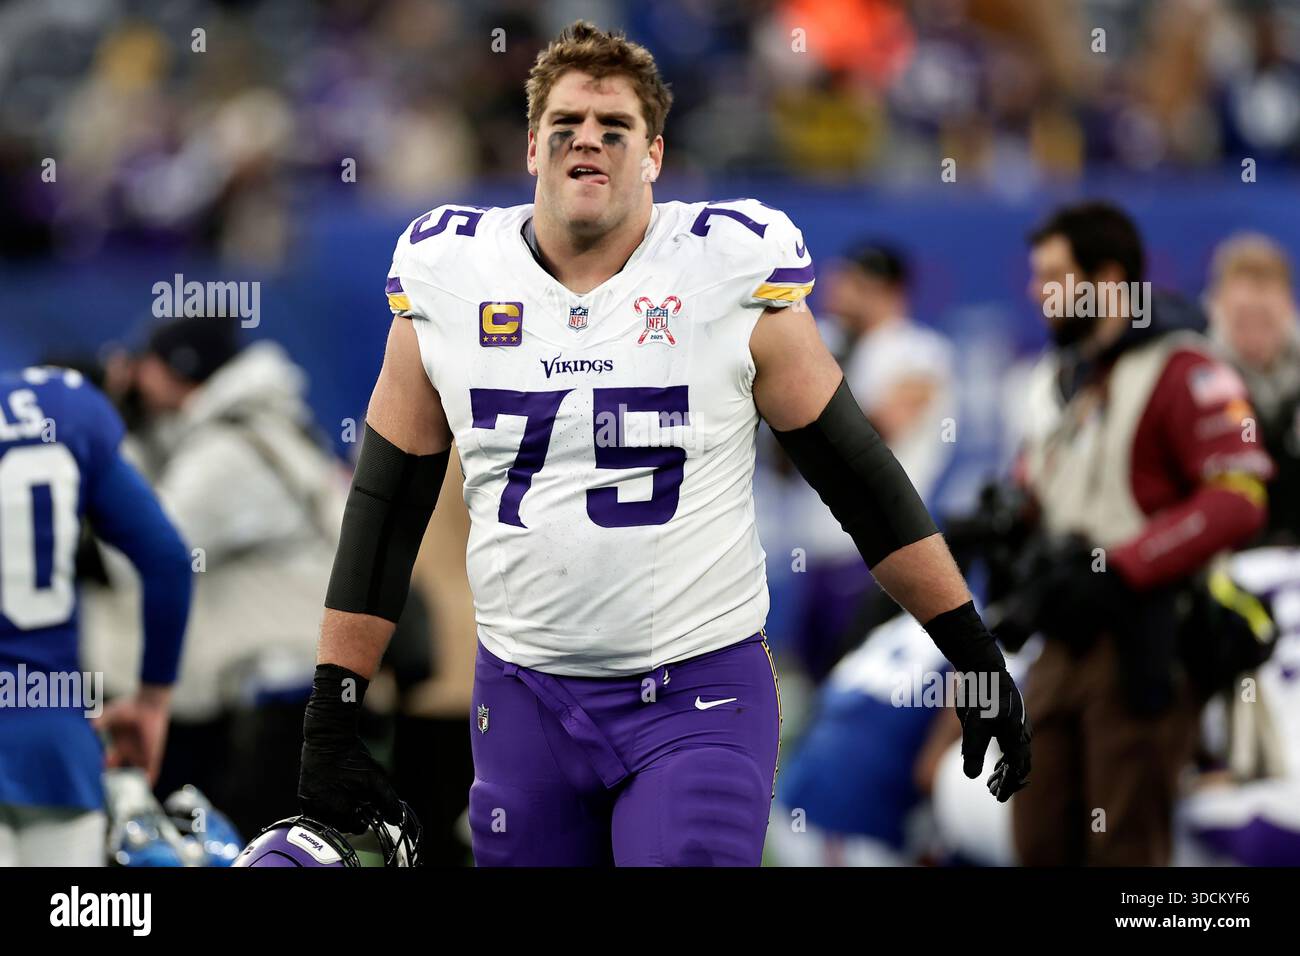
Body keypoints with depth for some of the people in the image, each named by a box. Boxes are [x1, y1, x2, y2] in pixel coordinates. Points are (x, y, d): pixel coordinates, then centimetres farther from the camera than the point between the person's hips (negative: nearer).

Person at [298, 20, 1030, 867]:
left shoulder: (731, 277, -4)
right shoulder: (446, 280, 3)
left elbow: (861, 478, 2)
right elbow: (384, 510, 9)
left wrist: (979, 661, 1)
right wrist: (332, 720, 5)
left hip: (700, 695, -3)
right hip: (525, 695, 3)